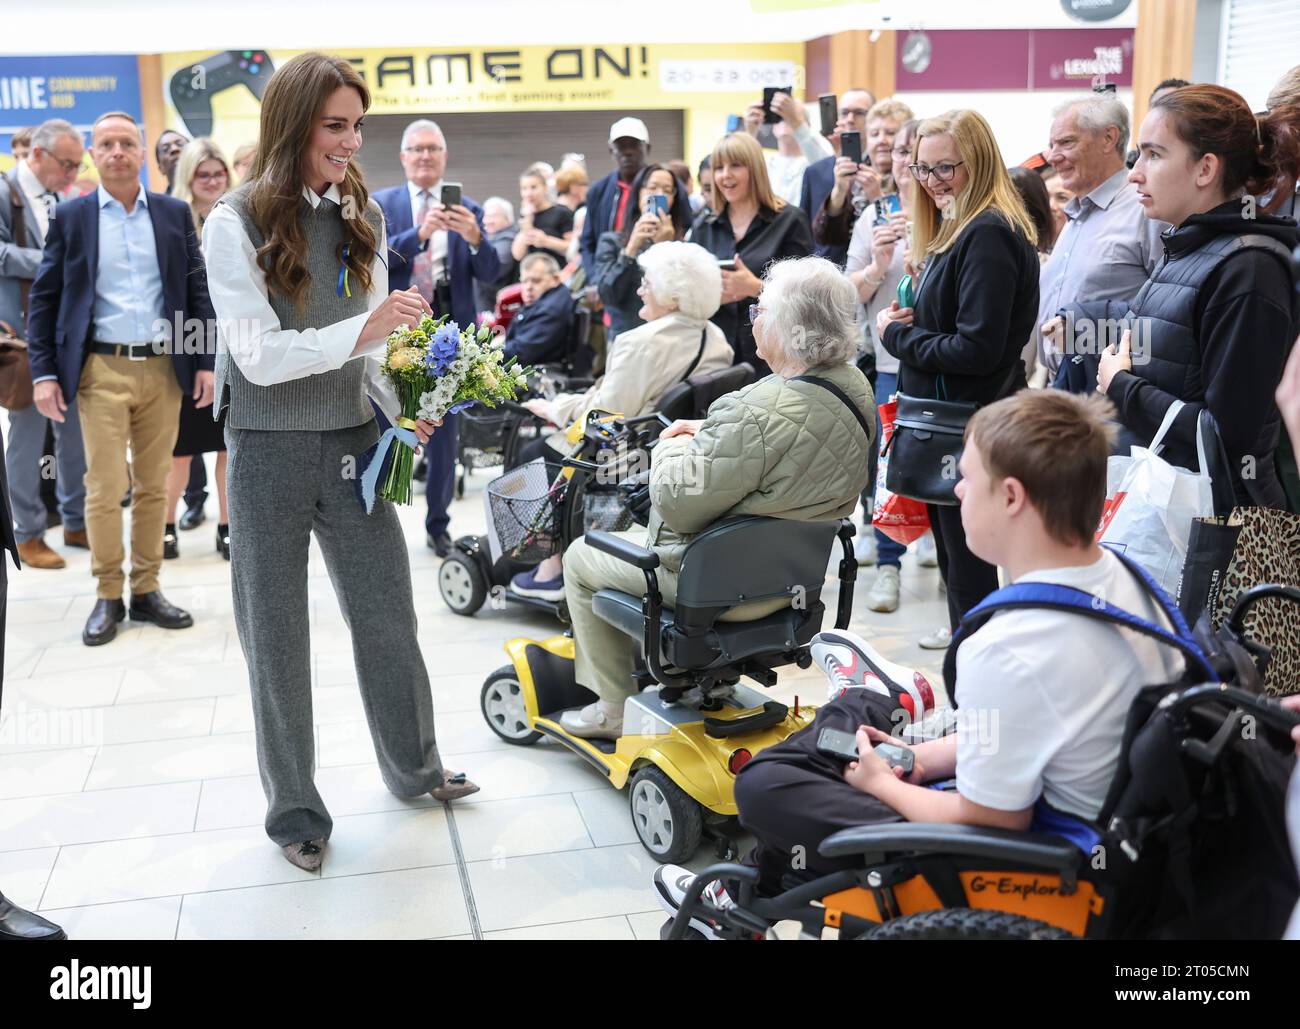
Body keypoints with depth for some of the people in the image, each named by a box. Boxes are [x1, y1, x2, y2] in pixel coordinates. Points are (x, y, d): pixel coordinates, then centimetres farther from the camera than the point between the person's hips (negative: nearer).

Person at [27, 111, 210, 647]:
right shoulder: (70, 216, 3)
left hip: (164, 367, 2)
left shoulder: (175, 213, 7)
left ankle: (146, 590, 18)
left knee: (154, 486, 7)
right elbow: (44, 299, 3)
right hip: (101, 369, -2)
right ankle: (107, 596, 10)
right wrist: (44, 372, -5)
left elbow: (197, 290, 8)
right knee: (104, 489, -2)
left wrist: (206, 362, 1)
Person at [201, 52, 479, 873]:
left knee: (388, 613, 10)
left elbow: (372, 342, 9)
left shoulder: (363, 215, 5)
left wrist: (401, 413, -7)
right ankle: (295, 808, 22)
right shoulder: (237, 223, -9)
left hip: (352, 437, 4)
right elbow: (258, 354, -17)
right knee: (277, 633, 7)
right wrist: (362, 330, -28)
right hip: (270, 446, -4)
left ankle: (414, 767, 31)